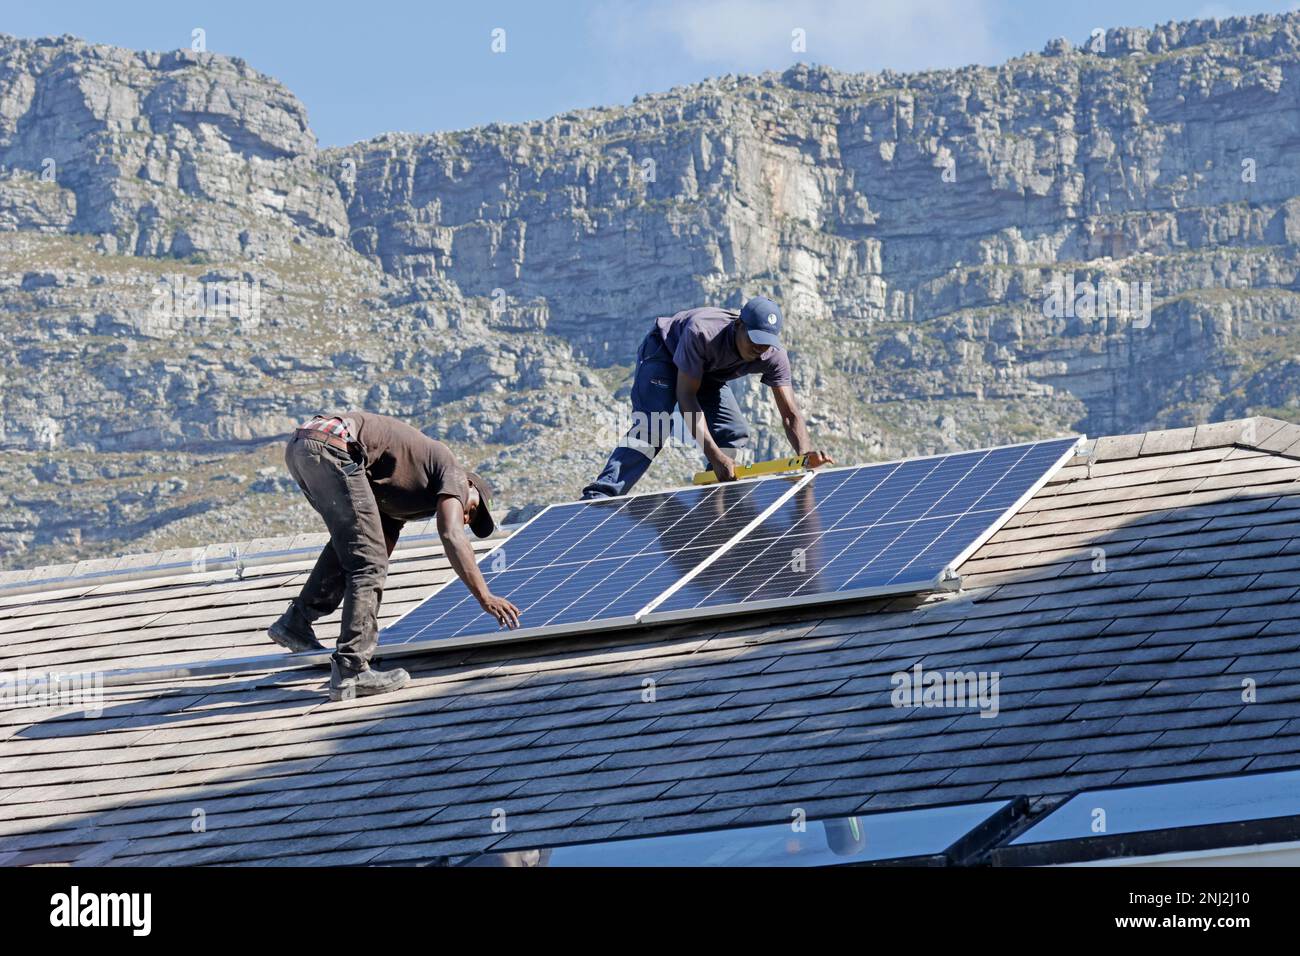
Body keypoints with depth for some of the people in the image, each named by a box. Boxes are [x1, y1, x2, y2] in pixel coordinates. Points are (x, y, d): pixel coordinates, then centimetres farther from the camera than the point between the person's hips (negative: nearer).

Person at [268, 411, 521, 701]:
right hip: (332, 448, -9)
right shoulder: (452, 472, 10)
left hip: (297, 448, 9)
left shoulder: (405, 496, 34)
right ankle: (350, 671, -8)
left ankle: (296, 622, 28)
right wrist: (485, 598, -6)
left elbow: (384, 546, 37)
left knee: (350, 543, 30)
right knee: (367, 562, -4)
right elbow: (451, 537, -4)